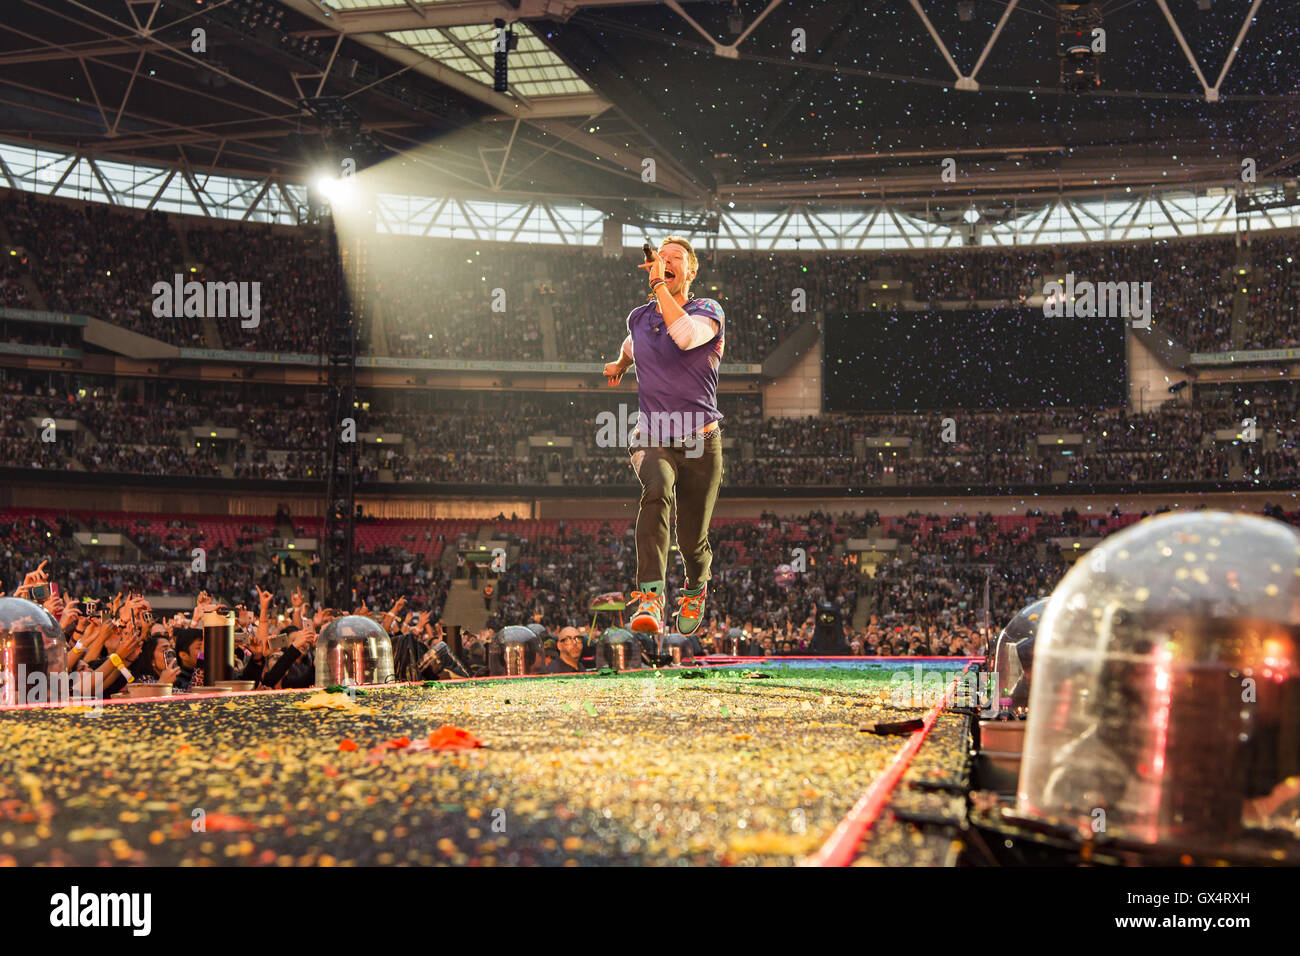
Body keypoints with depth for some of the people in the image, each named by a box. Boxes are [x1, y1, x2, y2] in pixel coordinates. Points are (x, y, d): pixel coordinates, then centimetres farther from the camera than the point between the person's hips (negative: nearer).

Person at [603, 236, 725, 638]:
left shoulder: (707, 311, -2)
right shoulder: (639, 317, 13)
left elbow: (685, 336, -28)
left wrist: (660, 284, -23)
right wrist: (620, 363, 29)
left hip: (700, 441, -2)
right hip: (651, 438, 2)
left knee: (692, 540, 4)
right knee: (657, 491, -33)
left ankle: (695, 587, 42)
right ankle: (650, 598, -45)